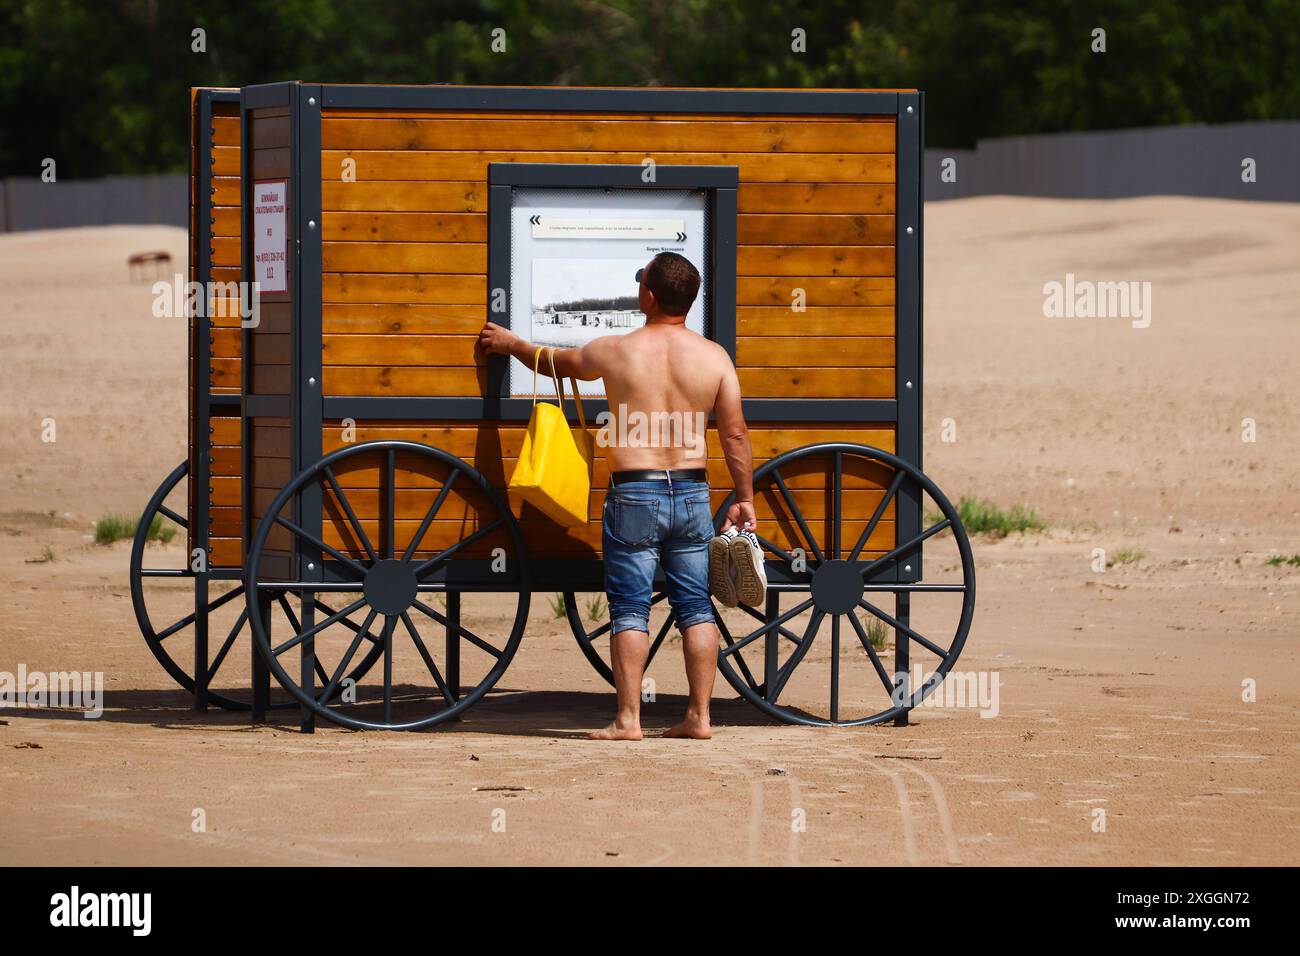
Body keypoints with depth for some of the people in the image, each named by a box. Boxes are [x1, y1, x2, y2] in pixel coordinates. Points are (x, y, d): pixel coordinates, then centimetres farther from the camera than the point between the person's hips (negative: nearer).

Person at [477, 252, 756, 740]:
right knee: (696, 607, 8)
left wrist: (511, 343, 32)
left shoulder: (615, 351, -5)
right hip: (692, 493, 3)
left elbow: (557, 362, 14)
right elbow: (735, 435, -1)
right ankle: (699, 716, 8)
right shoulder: (714, 357, -1)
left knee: (630, 609, 1)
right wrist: (745, 499, 7)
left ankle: (628, 719, -1)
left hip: (634, 494, -3)